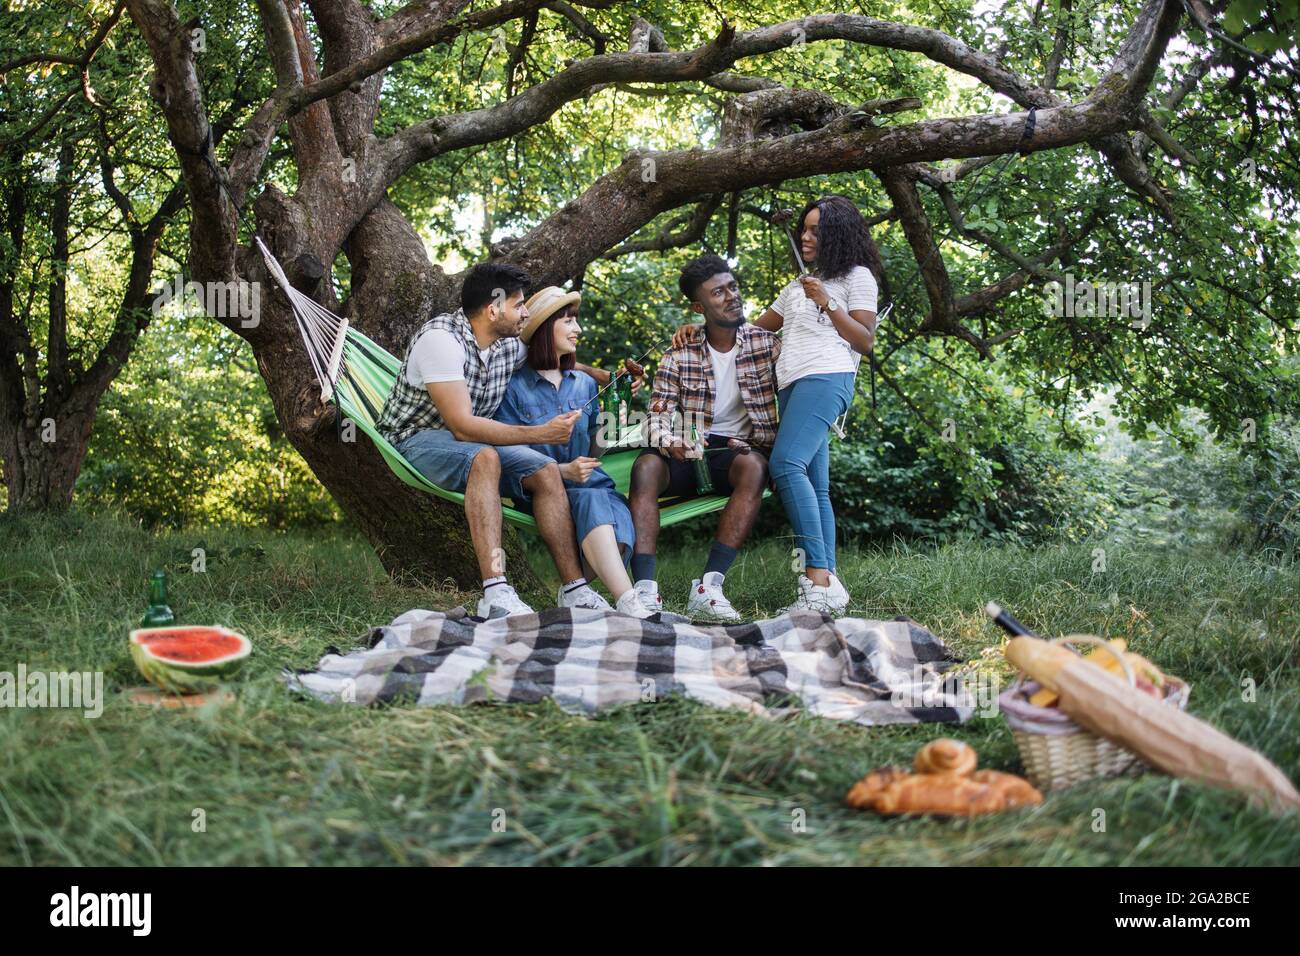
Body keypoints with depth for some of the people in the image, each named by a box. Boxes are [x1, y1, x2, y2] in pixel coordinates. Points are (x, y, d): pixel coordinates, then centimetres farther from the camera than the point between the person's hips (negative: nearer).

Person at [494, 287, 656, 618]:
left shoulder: (585, 383, 18)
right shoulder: (515, 387, 2)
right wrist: (563, 471, -15)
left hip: (592, 483, 4)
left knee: (619, 516, -34)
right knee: (592, 502, -39)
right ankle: (628, 603, -51)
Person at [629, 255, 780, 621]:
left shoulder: (766, 344, 5)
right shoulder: (679, 355, 7)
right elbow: (658, 415, 1)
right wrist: (670, 442, -25)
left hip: (740, 451, -1)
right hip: (689, 454, 1)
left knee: (754, 467, -37)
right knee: (646, 466, -31)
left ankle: (708, 587, -41)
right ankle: (645, 590, -41)